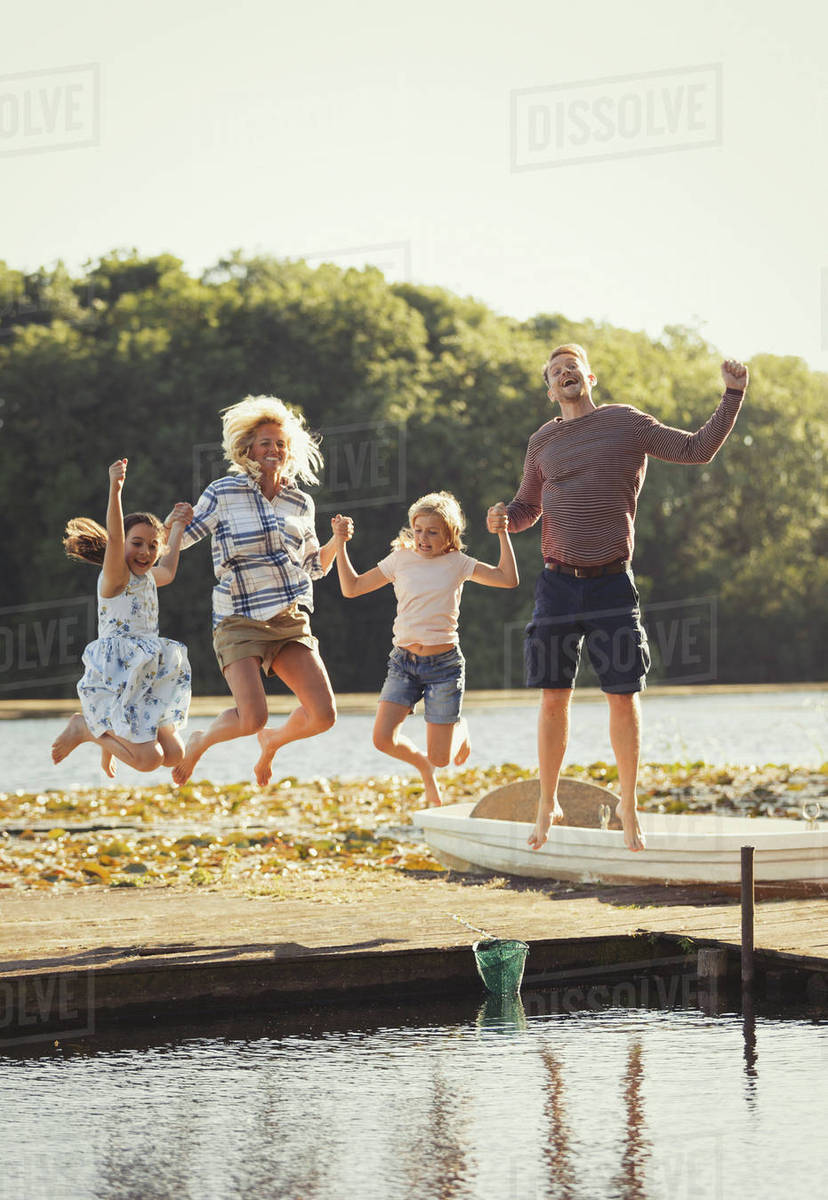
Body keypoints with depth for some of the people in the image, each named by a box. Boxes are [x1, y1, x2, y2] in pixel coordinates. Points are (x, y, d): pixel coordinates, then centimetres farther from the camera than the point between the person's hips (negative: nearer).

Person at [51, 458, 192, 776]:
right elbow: (114, 538, -30)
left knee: (173, 755, 5)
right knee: (148, 759, -17)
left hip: (145, 682, 8)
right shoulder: (115, 576, -11)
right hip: (115, 678, -8)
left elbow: (167, 571, 38)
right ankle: (84, 727, 4)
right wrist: (115, 489, -44)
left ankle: (111, 736, 28)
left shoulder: (147, 577, 13)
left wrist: (176, 528, 42)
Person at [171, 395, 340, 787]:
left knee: (323, 714, -9)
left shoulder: (300, 504, 11)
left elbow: (314, 565, 22)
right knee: (252, 718, -22)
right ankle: (198, 744, 12)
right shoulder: (223, 494, -2)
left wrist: (336, 543, 4)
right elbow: (179, 539, 6)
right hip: (240, 621, -4)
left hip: (291, 622, 5)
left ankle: (272, 742, 26)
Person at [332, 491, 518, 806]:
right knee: (384, 738, -16)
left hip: (444, 663, -2)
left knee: (440, 758, -2)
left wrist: (503, 535, -6)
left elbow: (508, 579, -1)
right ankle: (423, 766, 18)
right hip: (403, 661, 2)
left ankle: (460, 729, 37)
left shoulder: (456, 564, 2)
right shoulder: (401, 559, 5)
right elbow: (352, 588, 9)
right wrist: (340, 544, 2)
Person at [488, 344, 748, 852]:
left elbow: (698, 449, 2)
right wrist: (503, 515, -1)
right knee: (554, 699, 1)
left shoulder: (626, 423, 3)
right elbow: (527, 509, 21)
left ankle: (629, 806, 15)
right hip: (558, 583, 2)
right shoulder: (542, 442, 11)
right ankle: (548, 805, 14)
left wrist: (733, 397, -8)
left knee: (624, 698, 0)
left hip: (612, 582, -2)